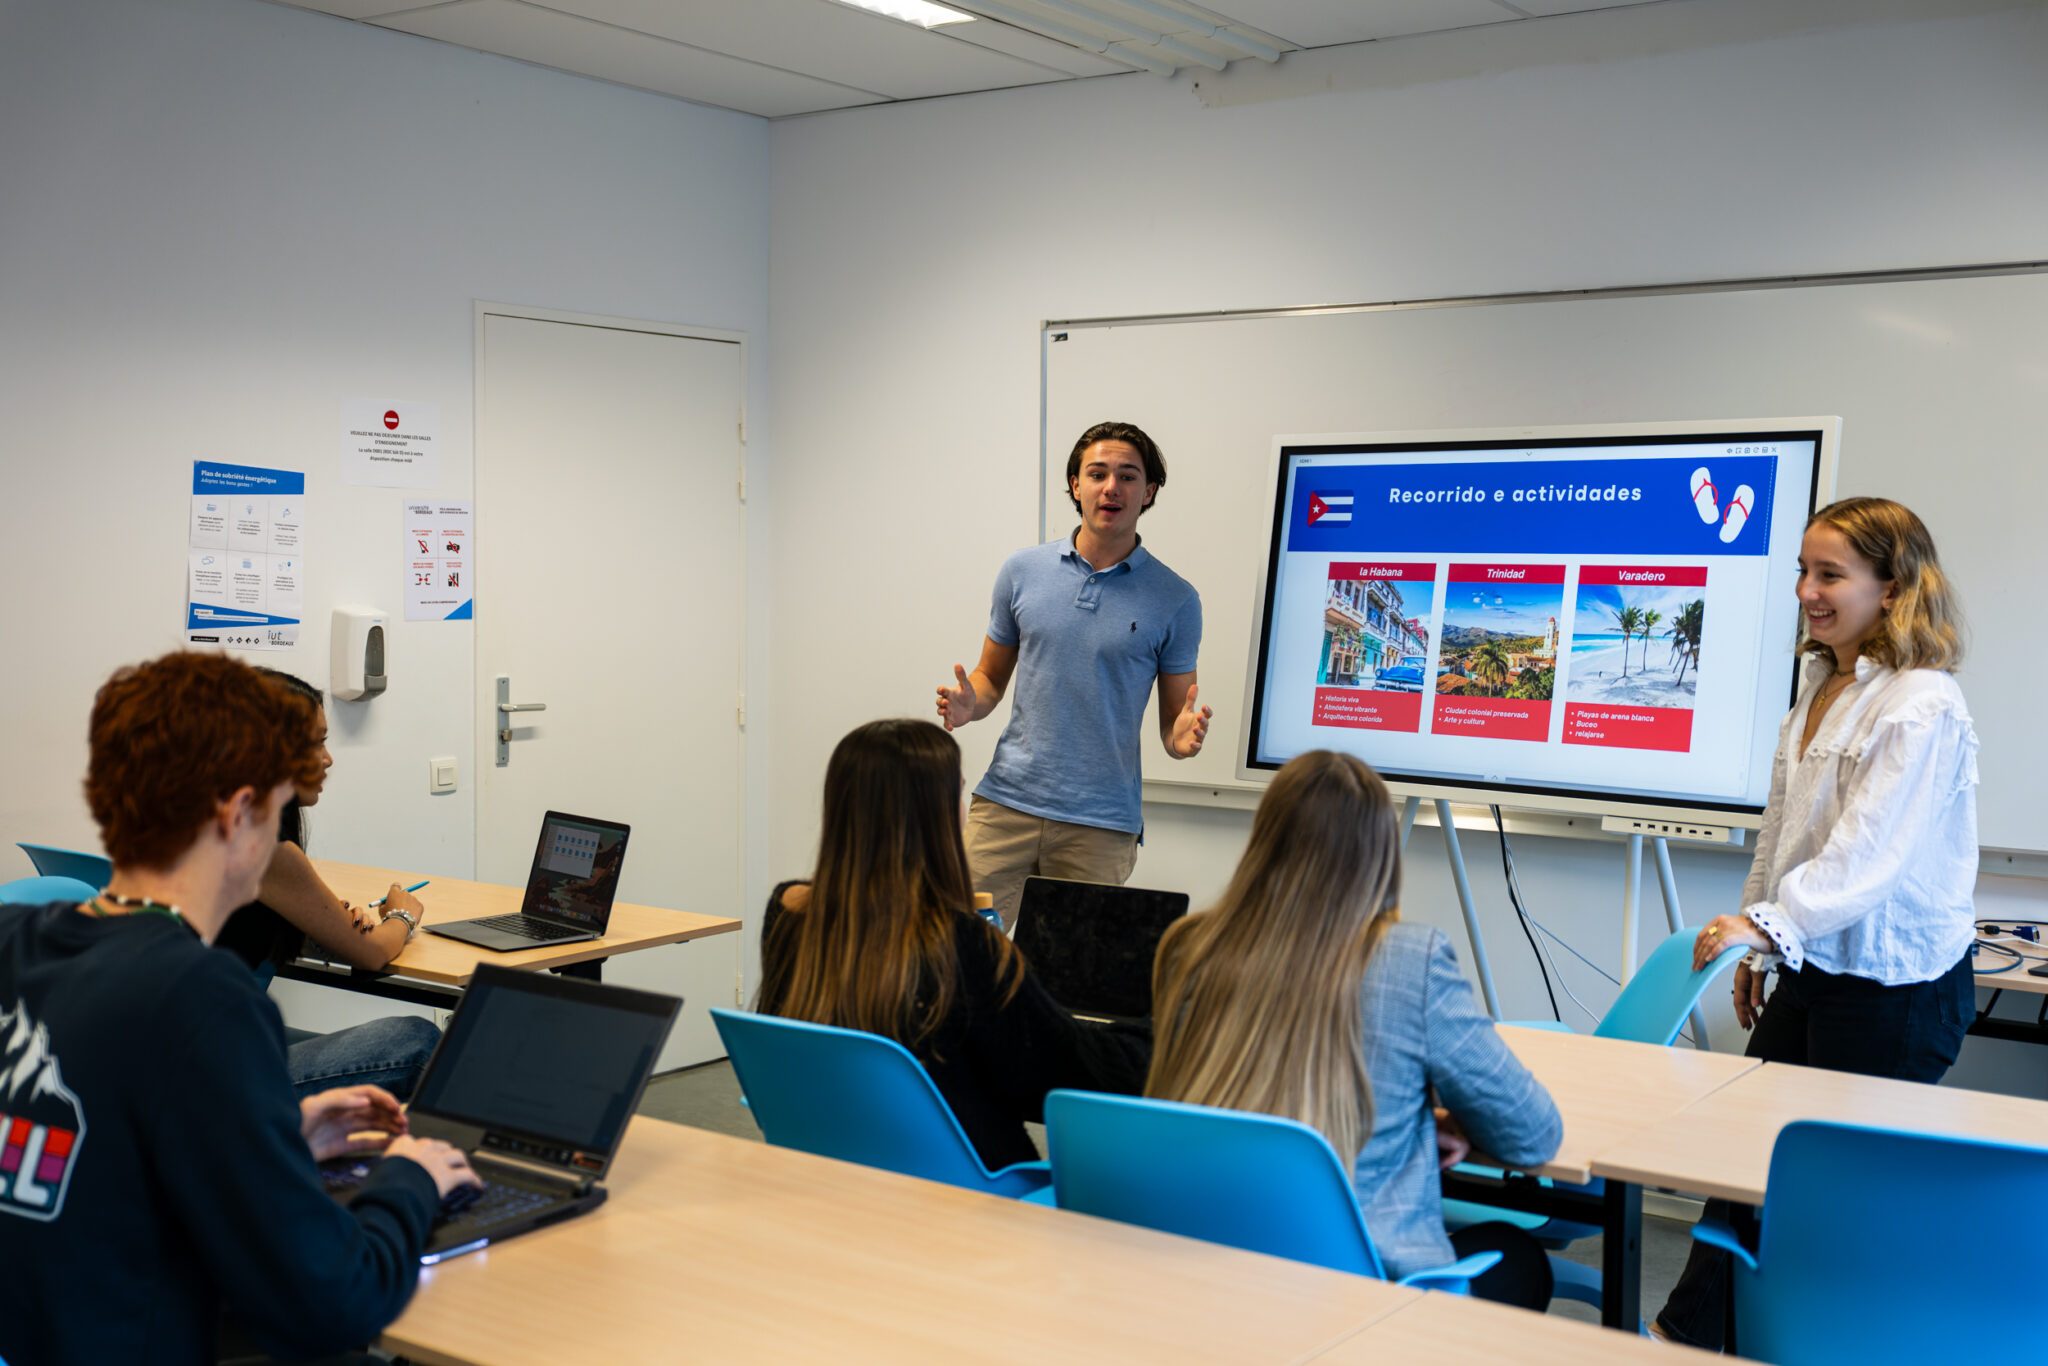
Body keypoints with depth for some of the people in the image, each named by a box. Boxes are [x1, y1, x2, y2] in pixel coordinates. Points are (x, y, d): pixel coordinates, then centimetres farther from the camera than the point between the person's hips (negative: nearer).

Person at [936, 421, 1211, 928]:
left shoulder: (1175, 600, 1)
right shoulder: (1023, 571, 6)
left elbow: (1172, 720, 6)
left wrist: (1184, 738, -17)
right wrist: (967, 704, -6)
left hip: (1101, 824, -1)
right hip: (1007, 803, 1)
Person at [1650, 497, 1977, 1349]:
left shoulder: (1921, 707, -18)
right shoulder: (1825, 688, 11)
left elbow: (1870, 849, -29)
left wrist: (1768, 920, -39)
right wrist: (1759, 950, 16)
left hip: (1896, 984, -9)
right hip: (1815, 966, 9)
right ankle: (1689, 1330, 24)